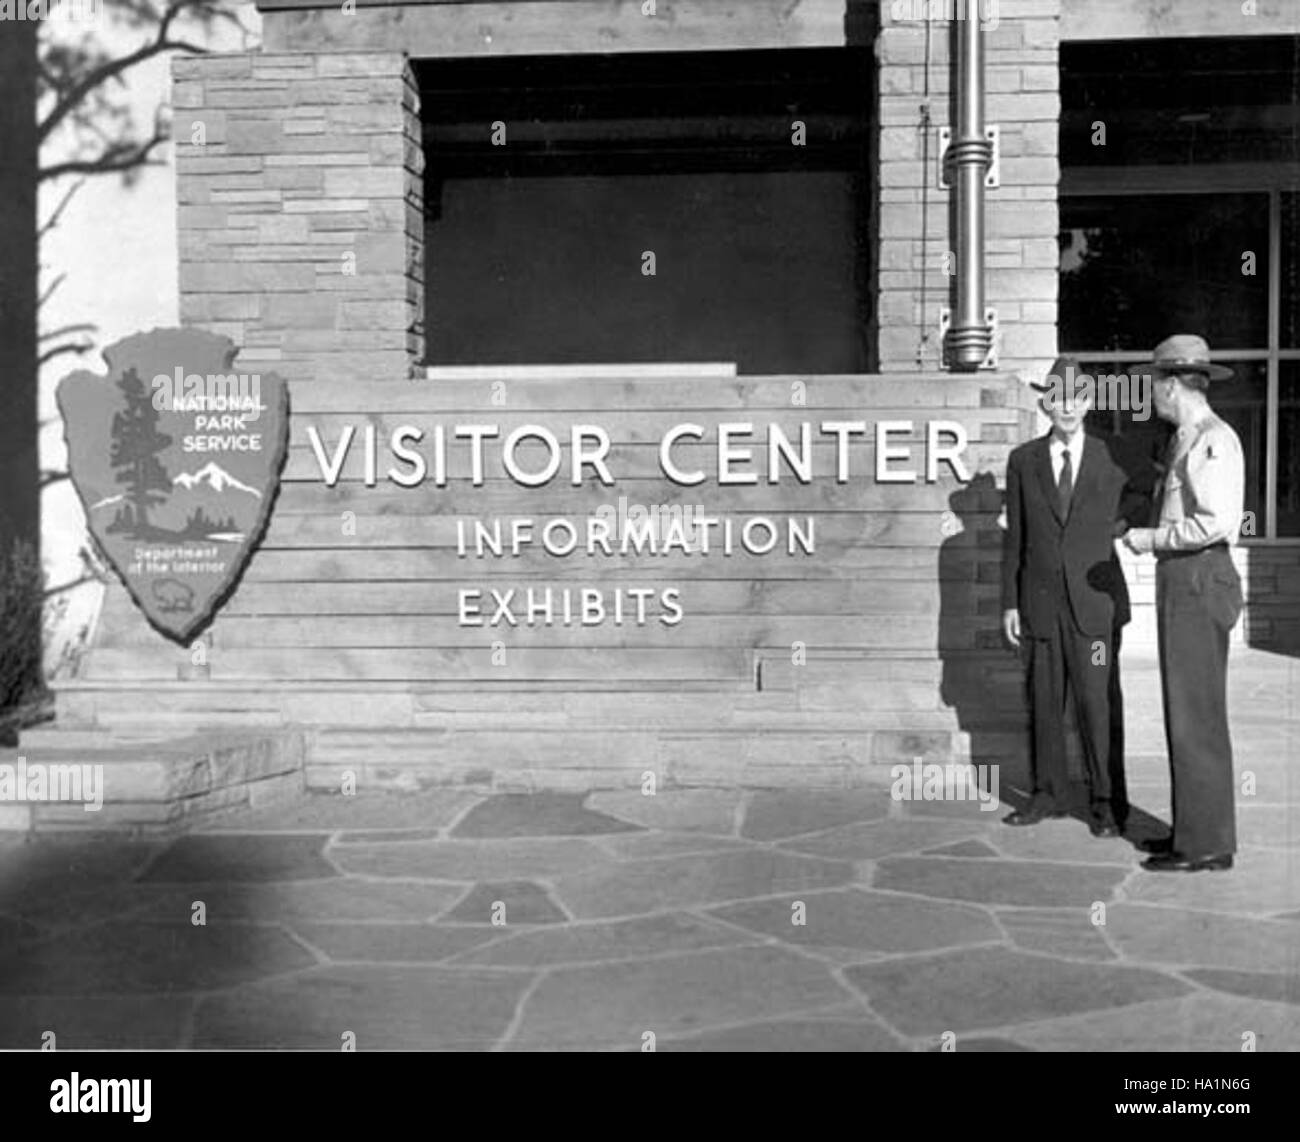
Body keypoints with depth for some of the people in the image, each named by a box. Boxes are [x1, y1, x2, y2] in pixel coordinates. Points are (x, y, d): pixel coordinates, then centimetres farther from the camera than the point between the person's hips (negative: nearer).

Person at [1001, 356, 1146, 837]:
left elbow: (1142, 510, 18)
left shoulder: (1113, 461, 2)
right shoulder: (1023, 461, 5)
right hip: (1040, 602, 2)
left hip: (1094, 602, -2)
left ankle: (1107, 802, 7)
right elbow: (1014, 538, 6)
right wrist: (1009, 603, 3)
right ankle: (1049, 794, 20)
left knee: (1098, 703, -3)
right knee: (1044, 702, 8)